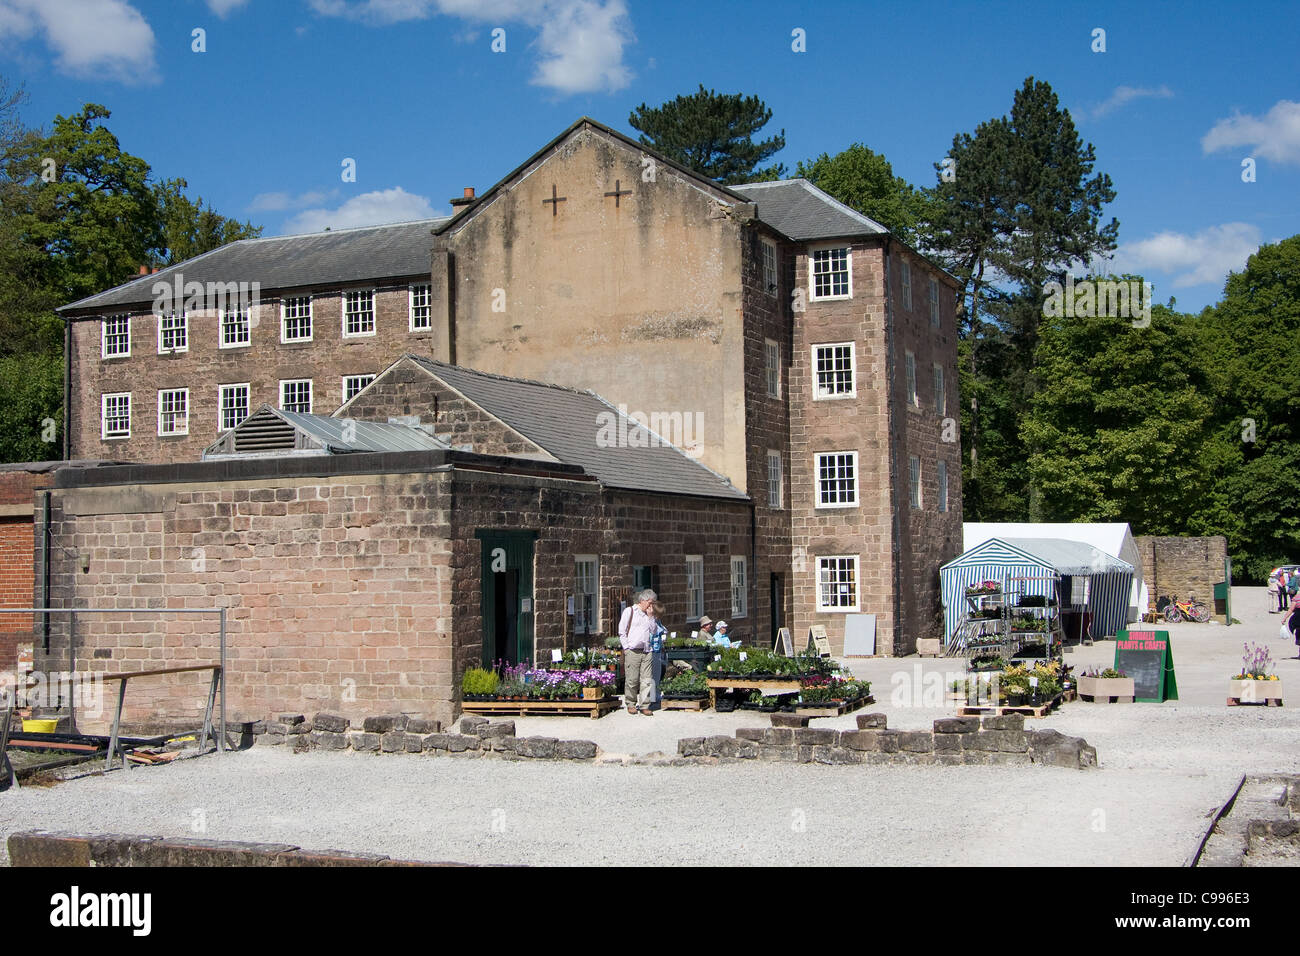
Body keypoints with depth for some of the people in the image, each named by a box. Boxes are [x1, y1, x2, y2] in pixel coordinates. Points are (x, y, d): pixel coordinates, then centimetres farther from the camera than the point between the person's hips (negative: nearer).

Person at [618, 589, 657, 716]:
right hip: (632, 651, -4)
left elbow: (653, 632, 11)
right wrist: (626, 647, -5)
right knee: (632, 679, -3)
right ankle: (631, 704, 10)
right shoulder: (630, 611, 4)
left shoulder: (648, 615, 18)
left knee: (646, 679, -3)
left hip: (646, 652, 4)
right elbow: (622, 631, 1)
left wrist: (650, 616, 5)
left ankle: (644, 706, 0)